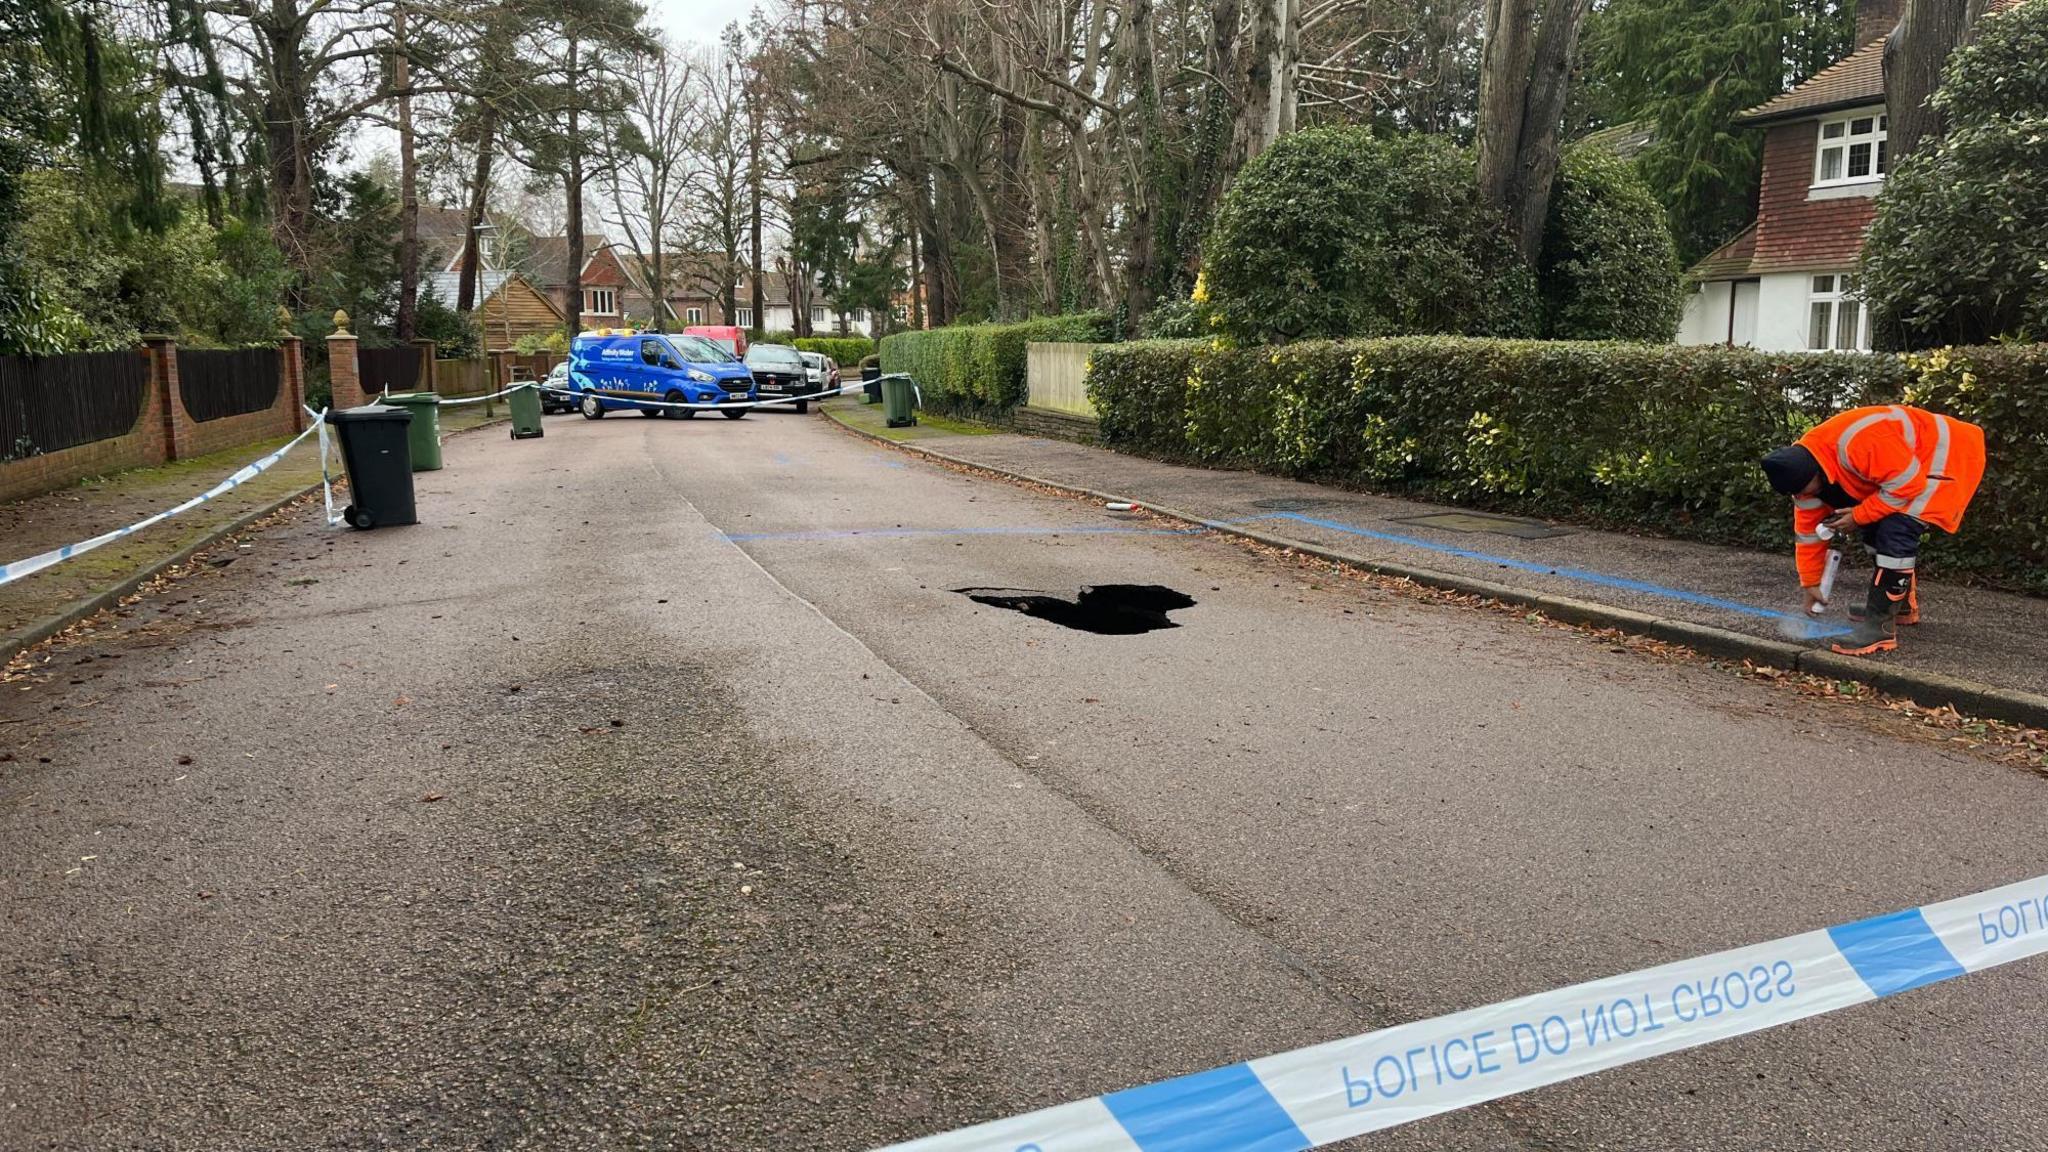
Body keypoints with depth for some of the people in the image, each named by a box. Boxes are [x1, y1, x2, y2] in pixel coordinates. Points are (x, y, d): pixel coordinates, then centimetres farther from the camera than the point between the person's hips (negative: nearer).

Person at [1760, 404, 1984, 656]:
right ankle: (1903, 604, 33)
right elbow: (1808, 529, 2)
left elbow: (1907, 484, -30)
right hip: (1905, 465, 9)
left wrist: (1859, 516, -20)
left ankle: (1880, 626, -17)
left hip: (1947, 457, -9)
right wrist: (1811, 583, 7)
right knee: (1877, 526, 15)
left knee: (1895, 530, -22)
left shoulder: (1857, 443, -38)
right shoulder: (1802, 465, -8)